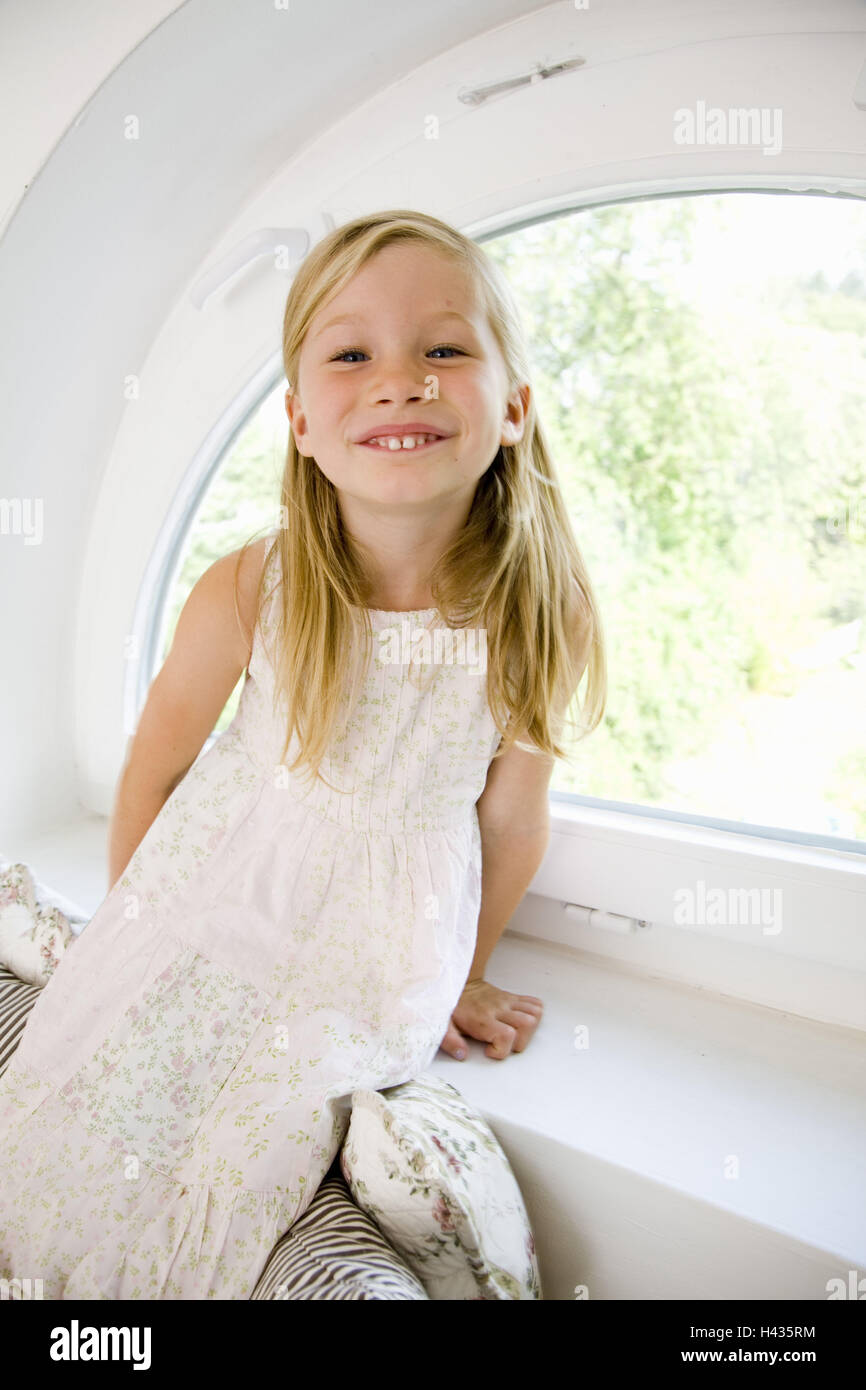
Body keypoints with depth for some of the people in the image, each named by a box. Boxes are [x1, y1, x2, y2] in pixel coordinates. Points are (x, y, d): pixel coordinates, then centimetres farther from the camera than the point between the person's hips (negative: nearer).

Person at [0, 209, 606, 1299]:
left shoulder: (541, 623, -19)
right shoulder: (248, 594, -21)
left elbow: (511, 821, -5)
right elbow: (156, 766, -5)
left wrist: (461, 976, 9)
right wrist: (137, 923, 8)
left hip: (382, 943, 0)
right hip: (222, 899, 1)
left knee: (228, 1193, 2)